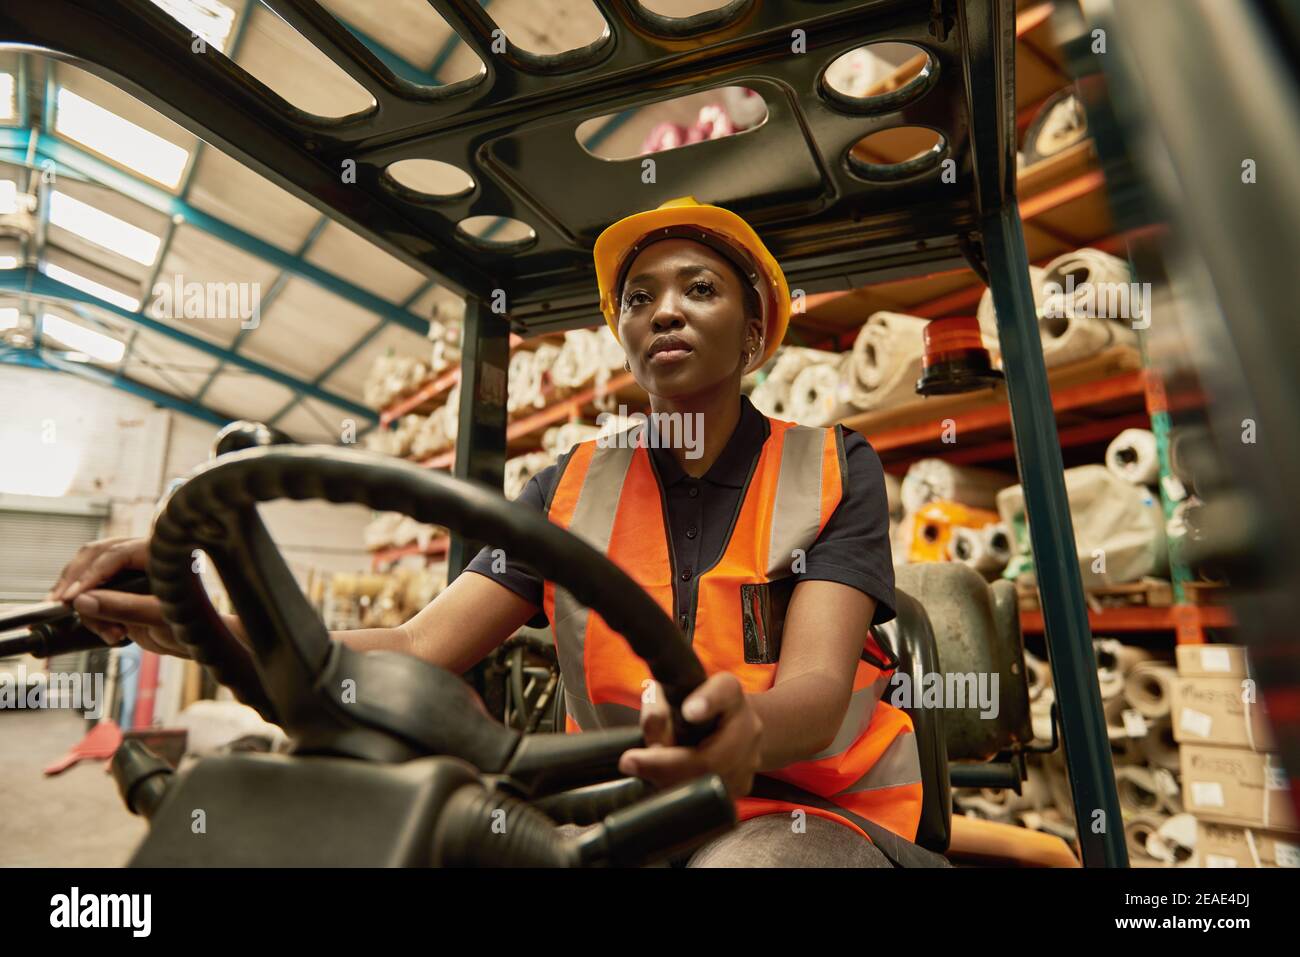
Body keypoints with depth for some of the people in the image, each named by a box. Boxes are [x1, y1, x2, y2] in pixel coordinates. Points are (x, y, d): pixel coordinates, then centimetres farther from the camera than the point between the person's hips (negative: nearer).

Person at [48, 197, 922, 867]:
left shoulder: (834, 470, -4)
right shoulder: (573, 488, 1)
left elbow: (816, 690, -18)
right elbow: (415, 651, -7)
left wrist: (744, 728, -42)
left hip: (806, 807, -1)